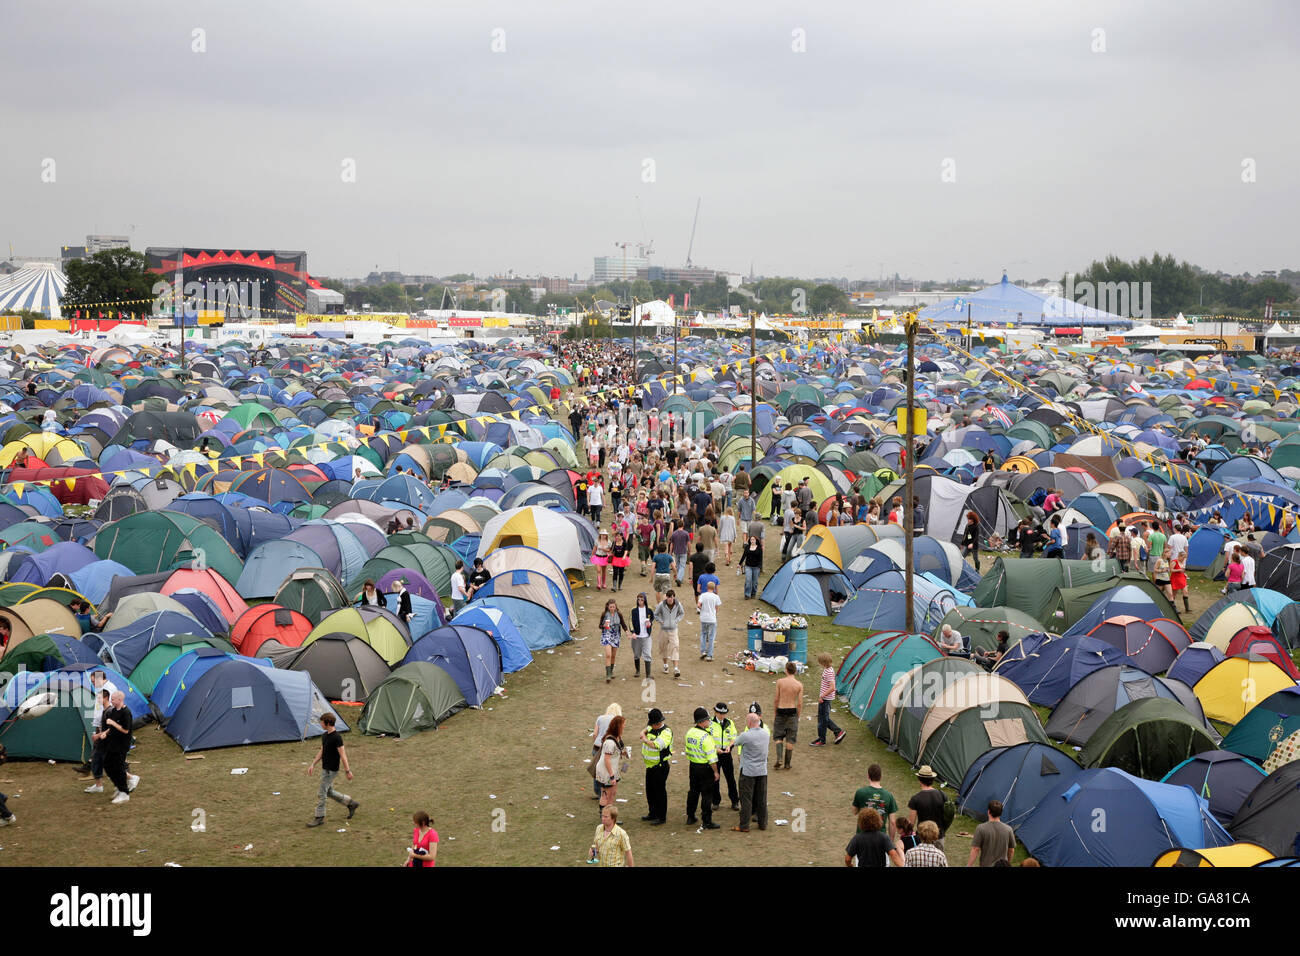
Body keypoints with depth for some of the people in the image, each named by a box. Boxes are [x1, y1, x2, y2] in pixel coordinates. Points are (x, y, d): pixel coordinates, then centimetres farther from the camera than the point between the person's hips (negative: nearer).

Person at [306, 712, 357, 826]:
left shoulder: (337, 737, -19)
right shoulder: (325, 736, 8)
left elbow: (342, 755, -19)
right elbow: (321, 751, 17)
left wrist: (347, 771, -17)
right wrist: (313, 764, 13)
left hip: (331, 770, -9)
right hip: (325, 768, 9)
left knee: (321, 793, -3)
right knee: (329, 792, 17)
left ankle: (319, 817, 7)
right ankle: (351, 803, 28)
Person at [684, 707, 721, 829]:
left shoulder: (689, 732, 1)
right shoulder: (706, 736, -22)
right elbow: (711, 757, -21)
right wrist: (715, 772, -12)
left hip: (693, 766, 8)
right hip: (705, 768, -8)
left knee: (693, 791, 20)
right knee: (707, 795, 0)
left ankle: (690, 817, 30)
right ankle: (707, 822, 3)